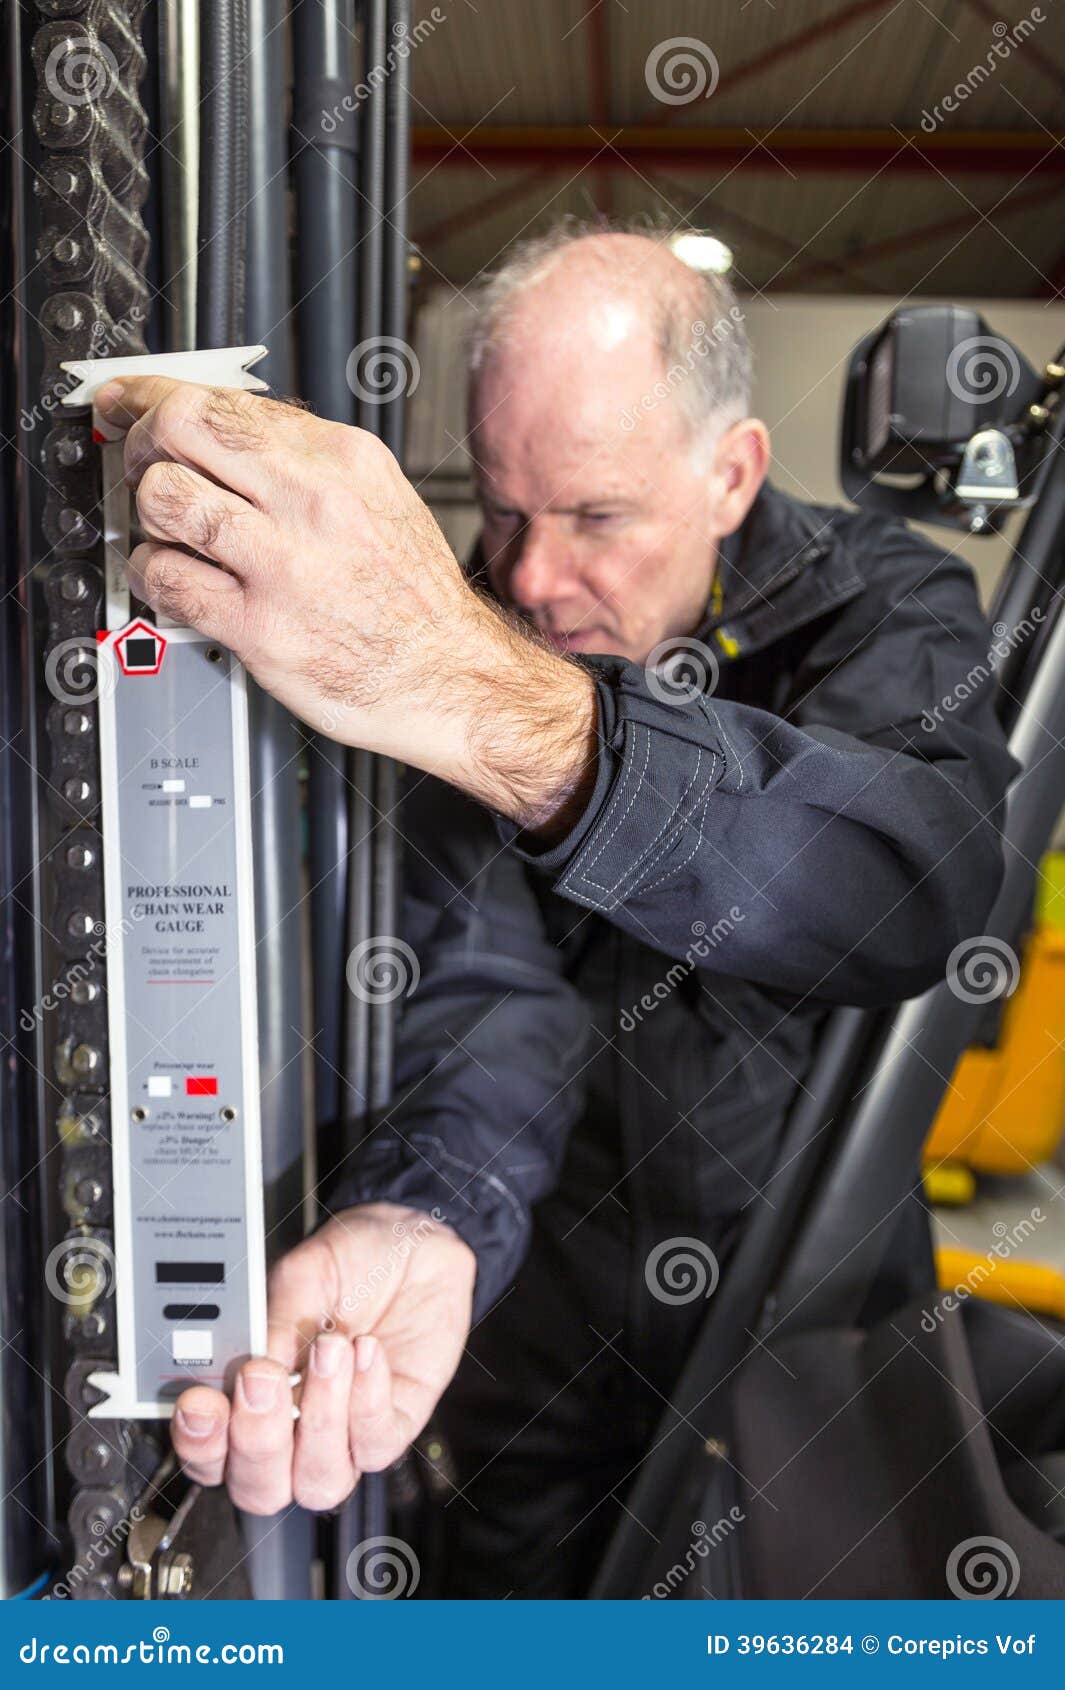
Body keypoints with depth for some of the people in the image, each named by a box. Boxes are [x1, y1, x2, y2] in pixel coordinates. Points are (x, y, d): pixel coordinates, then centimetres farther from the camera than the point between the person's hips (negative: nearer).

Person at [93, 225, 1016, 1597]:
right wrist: (422, 1224, -47)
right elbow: (494, 982, -24)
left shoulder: (887, 606, -18)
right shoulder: (469, 634, -13)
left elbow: (921, 887, -40)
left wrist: (503, 708, -55)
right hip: (555, 1322, 1)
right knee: (511, 1585, 20)